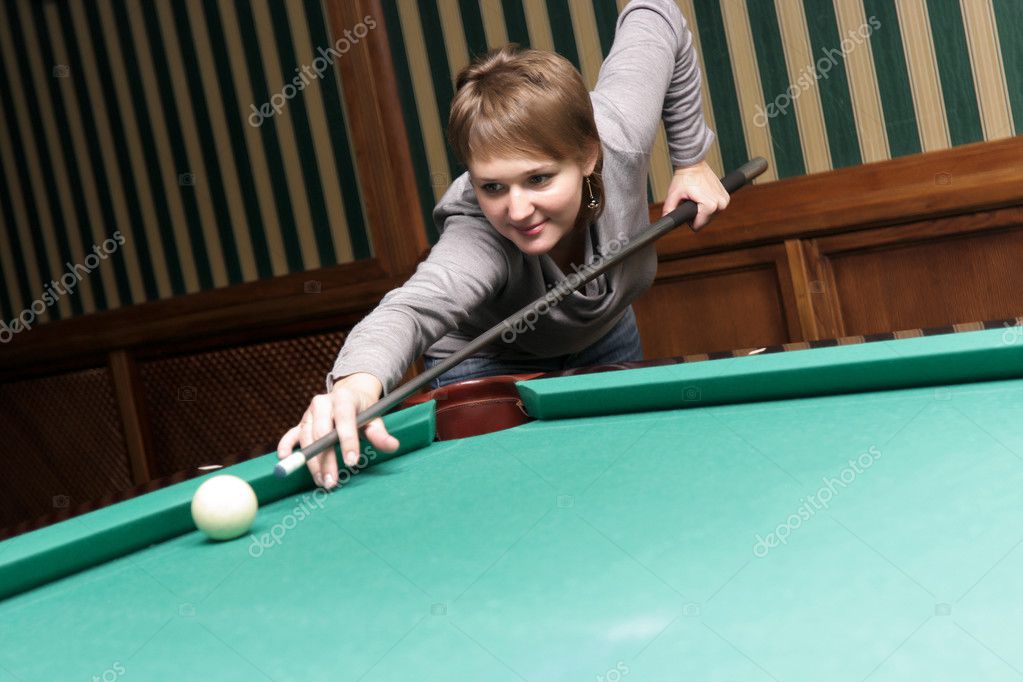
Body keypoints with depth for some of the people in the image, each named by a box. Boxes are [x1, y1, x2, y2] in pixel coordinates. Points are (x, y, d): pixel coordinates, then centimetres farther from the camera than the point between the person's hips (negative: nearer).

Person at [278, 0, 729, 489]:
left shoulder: (620, 136, -34)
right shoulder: (475, 236, -45)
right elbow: (416, 304, -67)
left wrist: (691, 159, -13)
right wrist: (357, 379, -88)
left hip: (605, 342, 4)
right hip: (491, 368, -4)